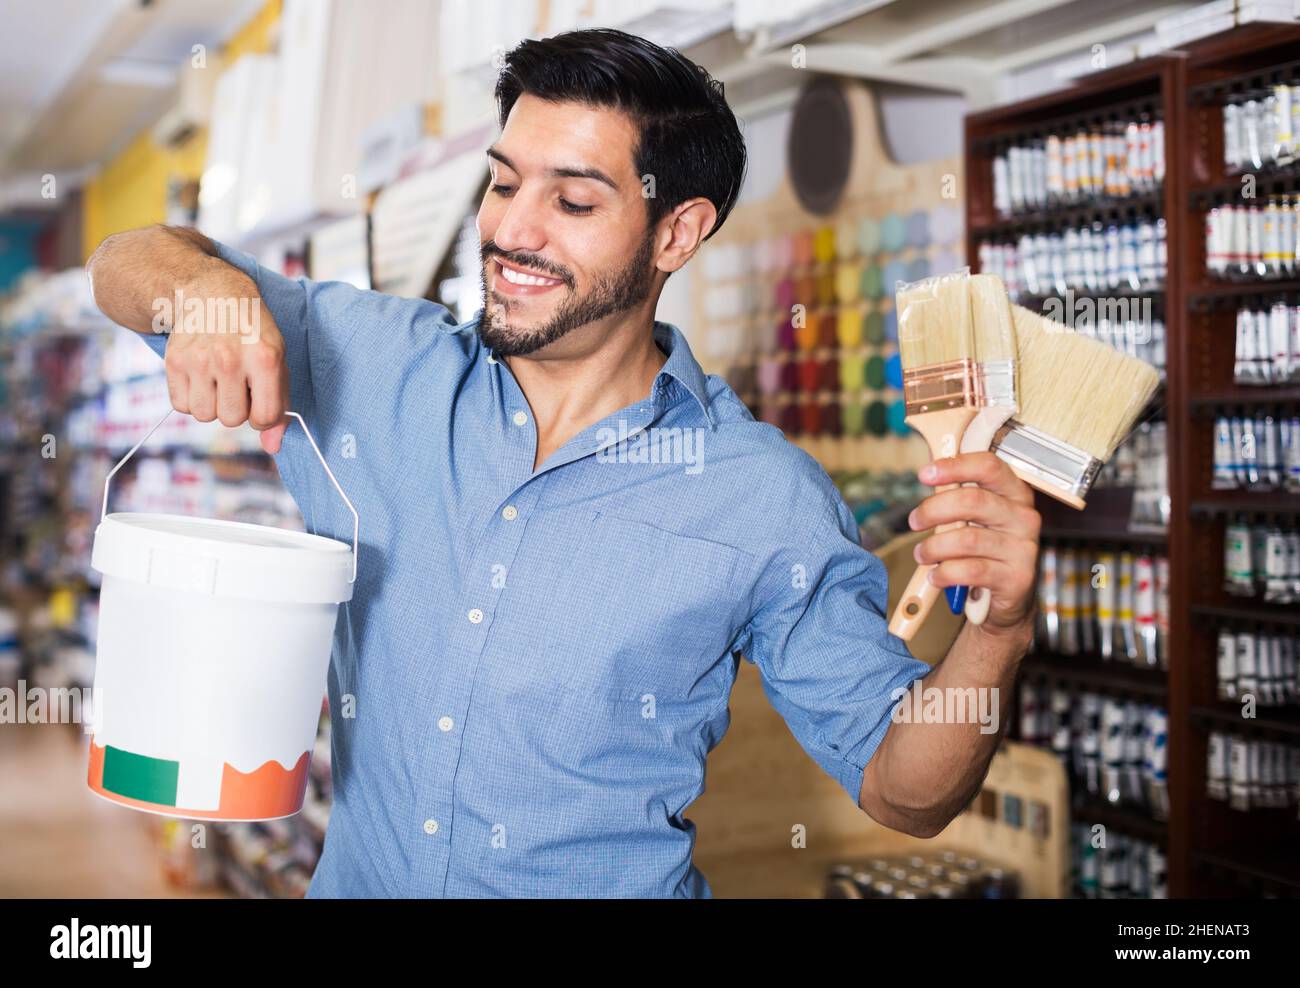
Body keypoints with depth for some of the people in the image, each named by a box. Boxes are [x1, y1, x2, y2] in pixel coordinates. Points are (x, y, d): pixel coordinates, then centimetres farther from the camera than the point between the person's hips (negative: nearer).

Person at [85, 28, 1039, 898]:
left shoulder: (765, 502, -8)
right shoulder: (369, 363, 1)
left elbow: (904, 791, -4)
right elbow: (129, 262, 9)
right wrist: (205, 285, -14)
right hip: (354, 878, 5)